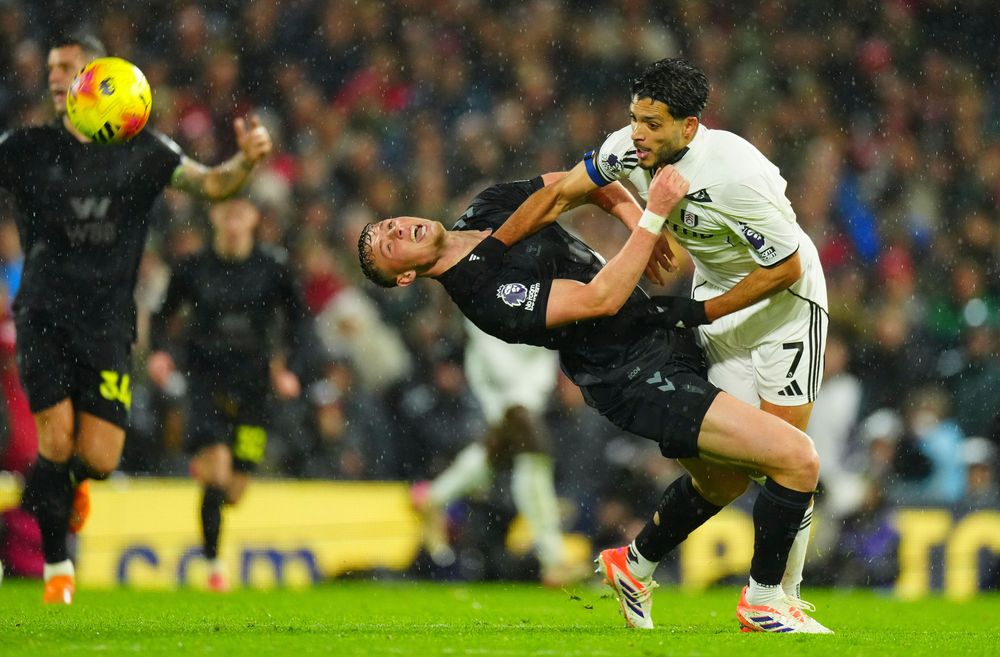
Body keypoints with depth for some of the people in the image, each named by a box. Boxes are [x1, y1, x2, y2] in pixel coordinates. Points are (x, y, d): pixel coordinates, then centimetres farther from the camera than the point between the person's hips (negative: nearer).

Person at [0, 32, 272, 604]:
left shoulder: (141, 150, 5)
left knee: (99, 460, -7)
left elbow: (211, 184, 6)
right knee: (56, 442, -12)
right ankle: (57, 566, 8)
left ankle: (72, 483, 33)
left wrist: (247, 160, -14)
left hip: (107, 325, 0)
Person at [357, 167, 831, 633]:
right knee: (797, 459, -14)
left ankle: (635, 565, 46)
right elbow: (600, 300, -24)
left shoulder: (489, 206, 6)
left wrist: (638, 219, -3)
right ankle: (764, 601, 4)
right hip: (638, 379, -9)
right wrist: (654, 216, -24)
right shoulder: (485, 295, -21)